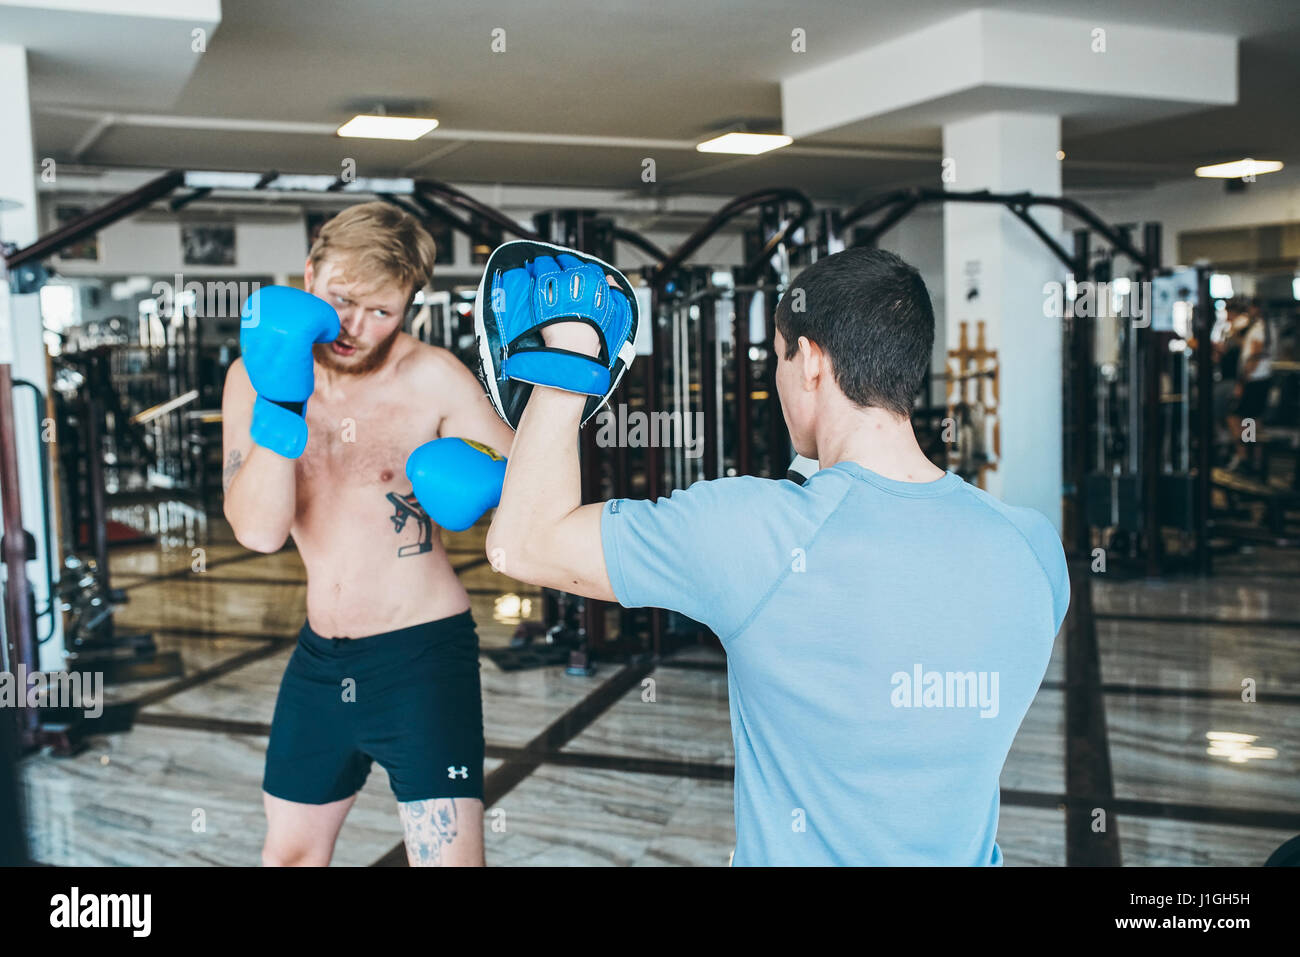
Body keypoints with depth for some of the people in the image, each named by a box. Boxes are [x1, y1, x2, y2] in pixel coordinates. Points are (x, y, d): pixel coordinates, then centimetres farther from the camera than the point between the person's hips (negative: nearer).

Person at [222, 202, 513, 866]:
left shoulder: (431, 378, -12)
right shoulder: (253, 376, -3)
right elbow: (258, 531, -16)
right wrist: (279, 405, -27)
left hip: (422, 656, -4)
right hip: (321, 657, 5)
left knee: (449, 855, -6)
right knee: (287, 852, 21)